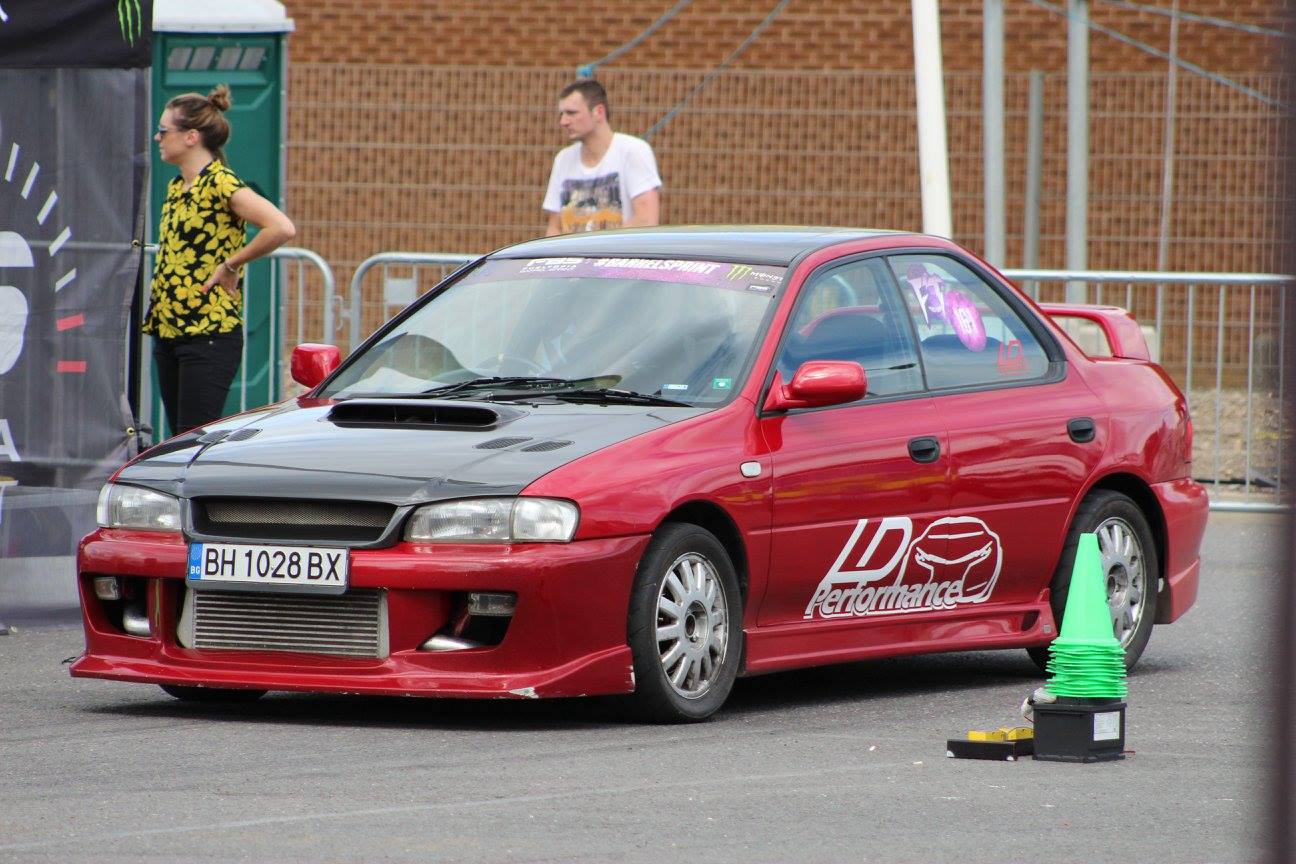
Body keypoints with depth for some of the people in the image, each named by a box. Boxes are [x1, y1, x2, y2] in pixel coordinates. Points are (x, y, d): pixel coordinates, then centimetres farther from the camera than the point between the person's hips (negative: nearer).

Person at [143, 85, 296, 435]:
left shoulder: (221, 184, -13)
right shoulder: (176, 187, 14)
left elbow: (282, 228, -25)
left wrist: (230, 265, -16)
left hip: (209, 333, -9)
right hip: (168, 332, 9)